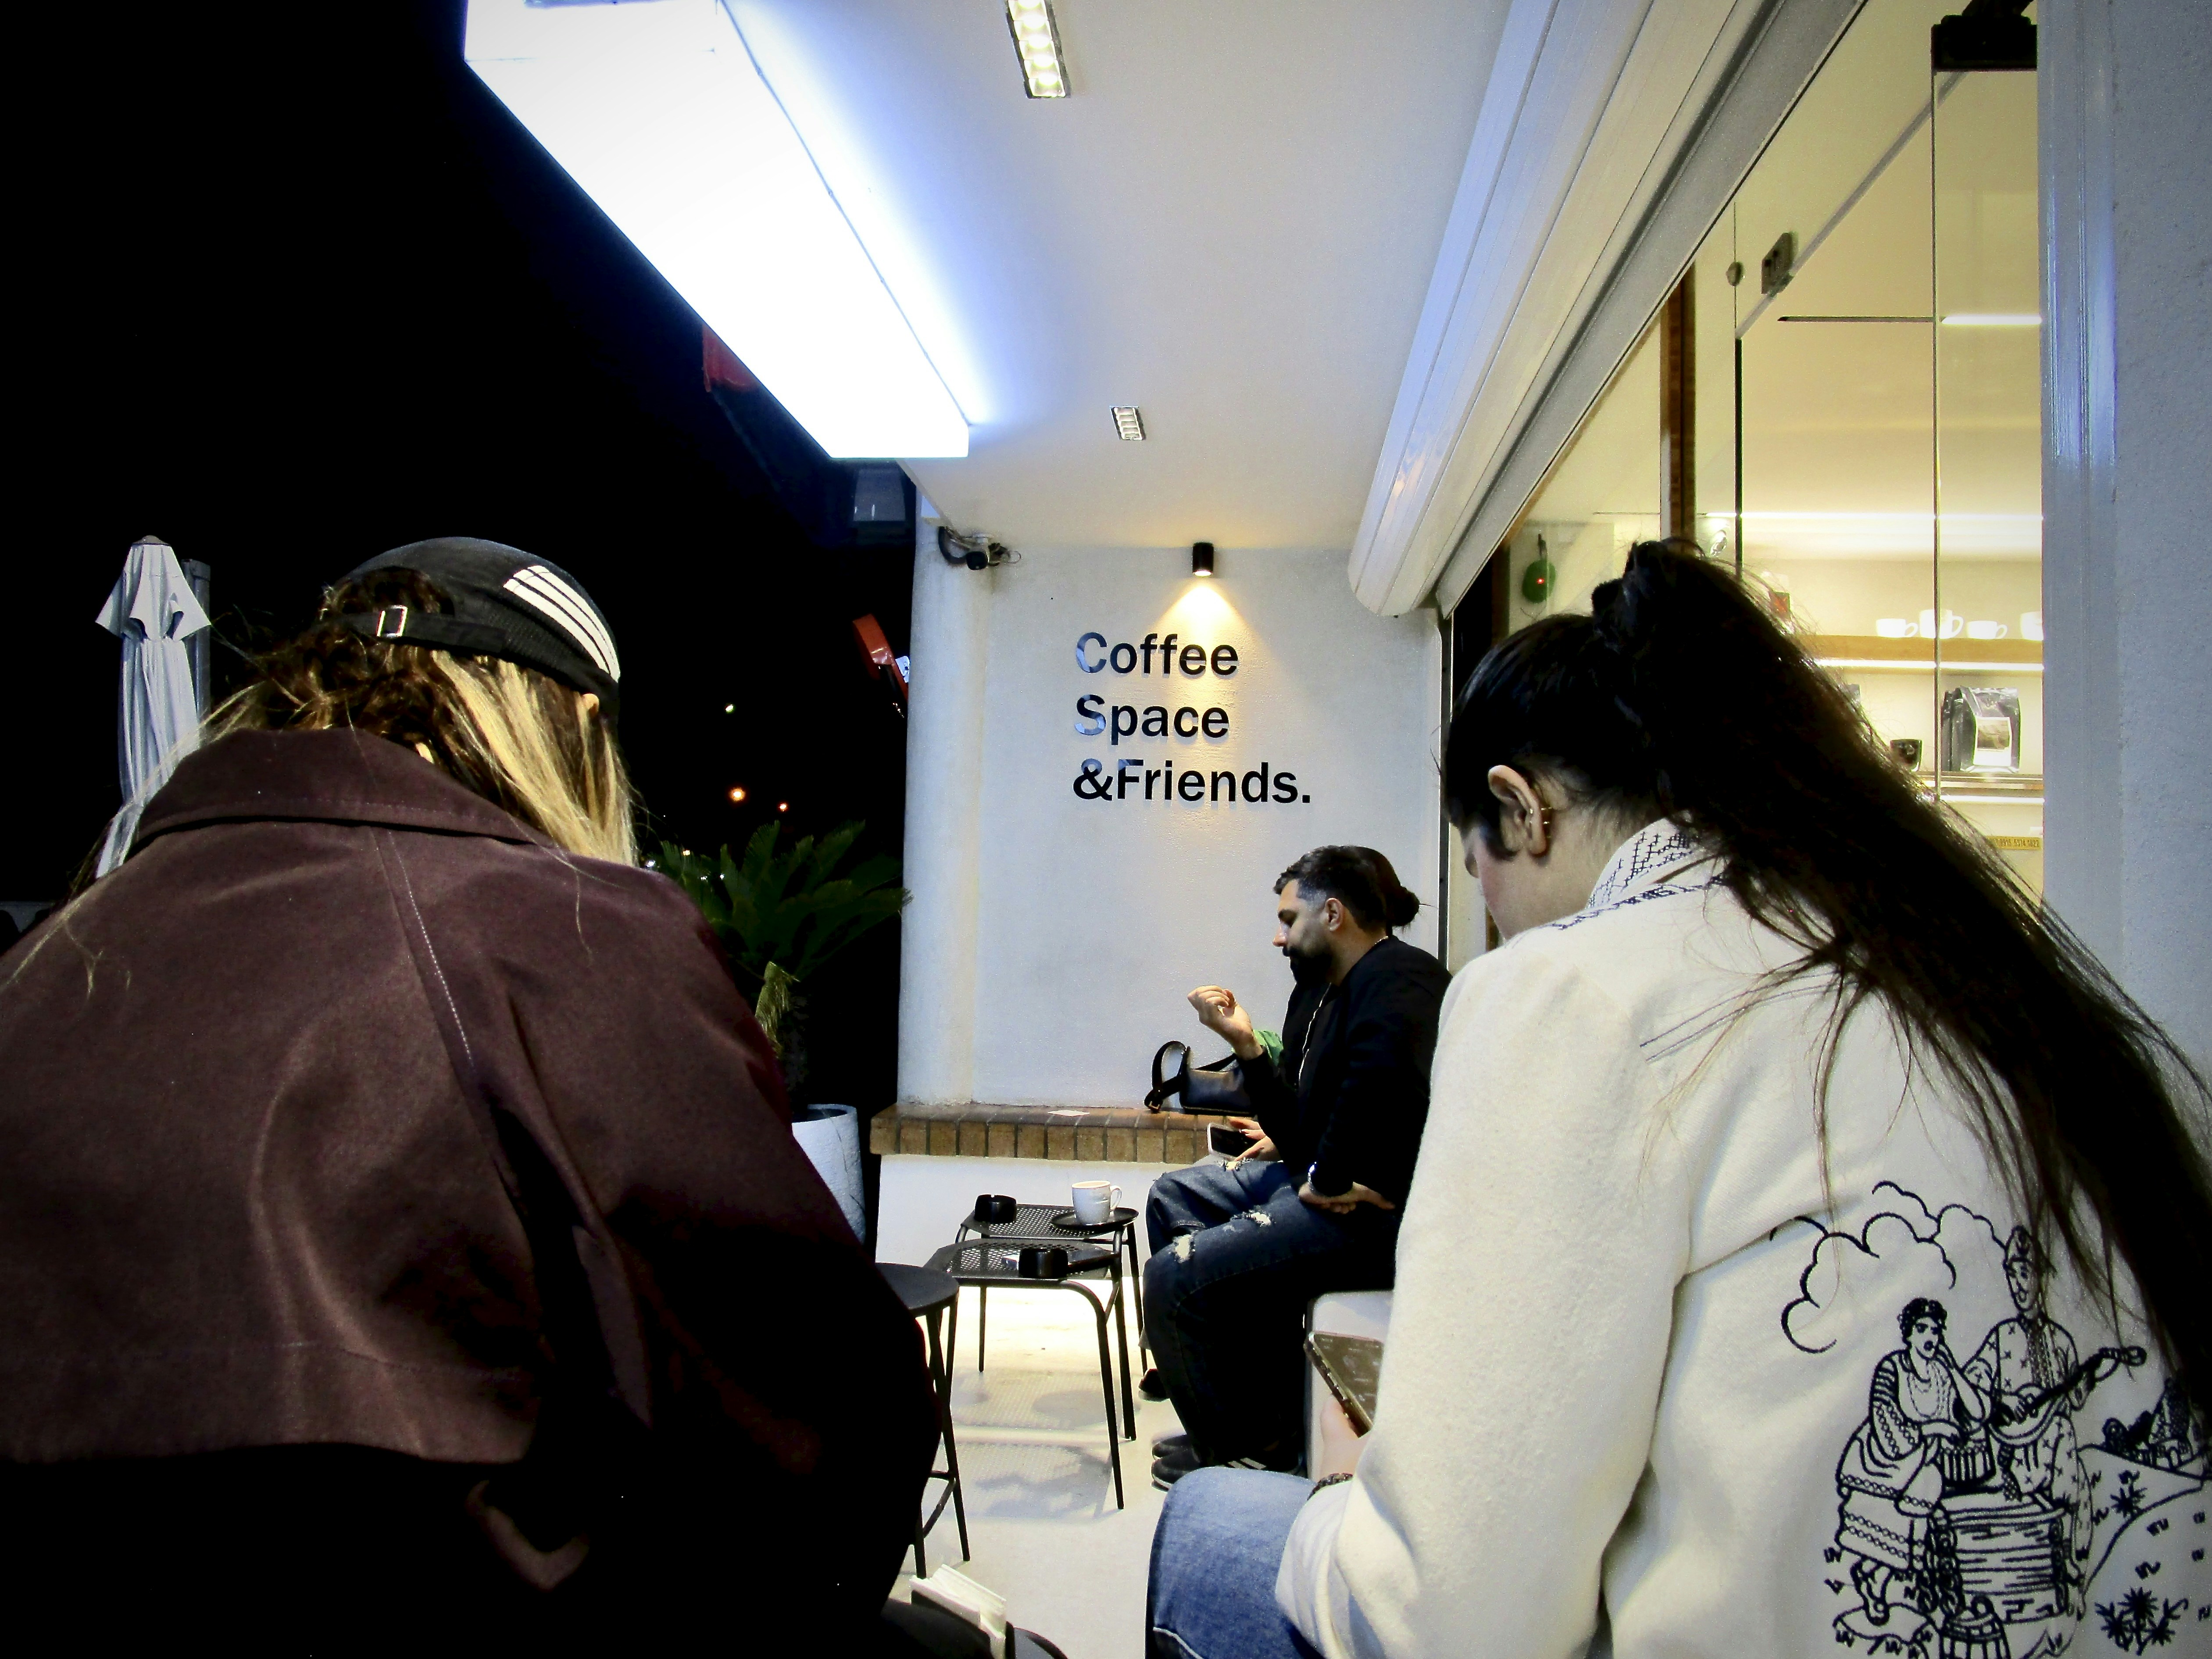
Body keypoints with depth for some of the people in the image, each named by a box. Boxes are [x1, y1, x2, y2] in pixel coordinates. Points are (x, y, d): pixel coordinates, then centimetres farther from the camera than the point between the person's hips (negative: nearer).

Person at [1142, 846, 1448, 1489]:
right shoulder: (1318, 991, 13)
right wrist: (1245, 1044, 1)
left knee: (1176, 1274, -20)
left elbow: (1384, 1069, -40)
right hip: (1319, 1178, 12)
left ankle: (1252, 1446, 4)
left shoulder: (1400, 978, -16)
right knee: (1172, 1197, 22)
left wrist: (1328, 1180, -28)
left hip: (1378, 1209, -12)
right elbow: (1301, 1130, 11)